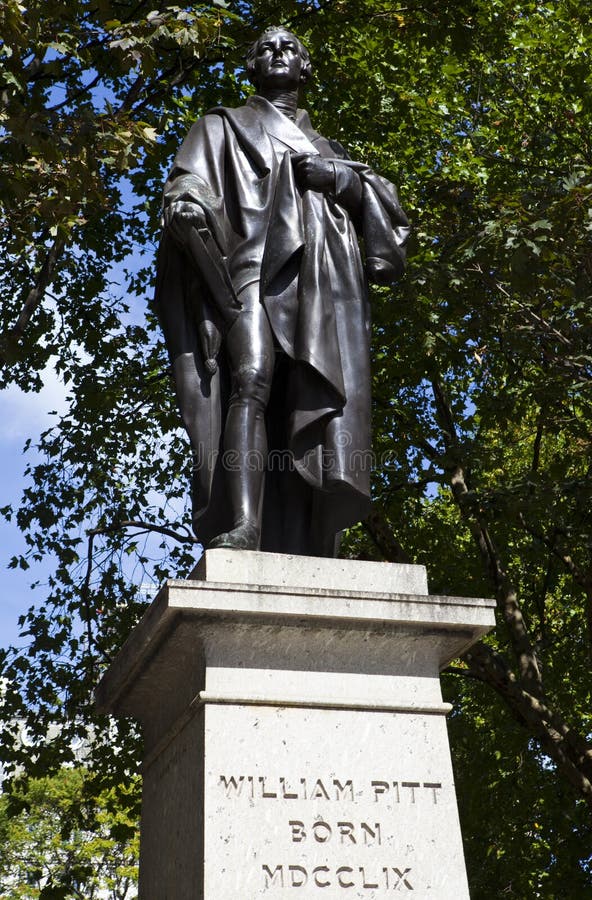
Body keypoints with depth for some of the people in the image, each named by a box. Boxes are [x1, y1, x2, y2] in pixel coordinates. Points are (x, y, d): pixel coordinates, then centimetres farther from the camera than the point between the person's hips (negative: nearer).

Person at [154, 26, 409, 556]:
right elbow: (185, 189, 12)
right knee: (251, 384, -28)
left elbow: (388, 204, 24)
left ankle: (313, 562, -23)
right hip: (253, 266, -3)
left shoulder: (327, 146, 36)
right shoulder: (224, 127, 29)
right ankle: (239, 534, -43)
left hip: (323, 283, 3)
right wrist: (187, 207, -11)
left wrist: (342, 178, 5)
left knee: (325, 403, -16)